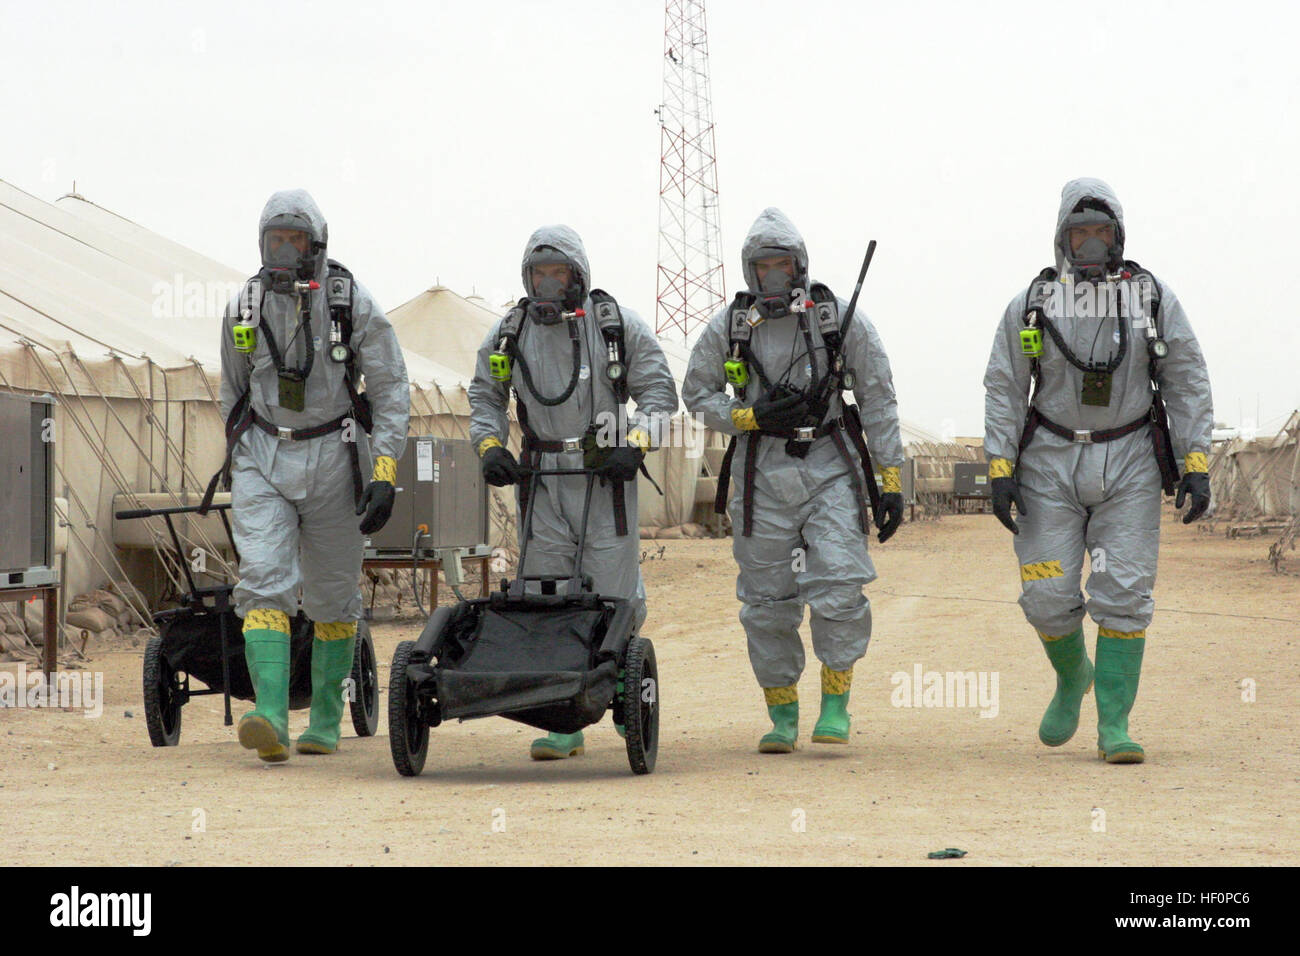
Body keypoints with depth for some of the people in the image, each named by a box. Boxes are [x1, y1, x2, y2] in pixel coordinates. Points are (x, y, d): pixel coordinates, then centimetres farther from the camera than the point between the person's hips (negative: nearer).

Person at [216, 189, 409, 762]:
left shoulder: (352, 304, -8)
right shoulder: (246, 306, 1)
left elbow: (391, 391, -6)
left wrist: (385, 475, -13)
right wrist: (235, 454, 22)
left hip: (332, 458, -1)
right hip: (262, 460, 1)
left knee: (333, 596, 8)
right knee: (263, 582, -15)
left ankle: (326, 721, 22)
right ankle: (270, 719, -25)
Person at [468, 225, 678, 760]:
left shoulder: (618, 324, 2)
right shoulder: (510, 333, 9)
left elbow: (659, 389, 4)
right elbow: (485, 395, 20)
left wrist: (635, 444, -10)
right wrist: (490, 446, 4)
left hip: (606, 478, -2)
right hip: (540, 477, 2)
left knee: (614, 594, -4)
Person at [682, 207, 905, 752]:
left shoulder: (840, 319, -1)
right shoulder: (729, 327, 3)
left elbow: (878, 400, 3)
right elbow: (697, 394, 11)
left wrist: (891, 482, -1)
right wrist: (750, 416, -7)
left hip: (831, 468, -2)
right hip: (763, 475, 2)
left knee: (838, 588, -14)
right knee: (767, 601, 4)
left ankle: (836, 706, -1)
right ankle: (782, 717, 16)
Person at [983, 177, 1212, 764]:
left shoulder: (1154, 298, 2)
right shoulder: (1032, 304, 2)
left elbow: (1188, 384, 3)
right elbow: (1004, 391, 3)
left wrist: (1196, 465, -4)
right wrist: (1000, 469, -6)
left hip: (1129, 467, 0)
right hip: (1051, 467, 0)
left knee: (1124, 594, -7)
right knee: (1048, 596, -3)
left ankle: (1114, 725, -2)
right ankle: (1072, 675, 28)